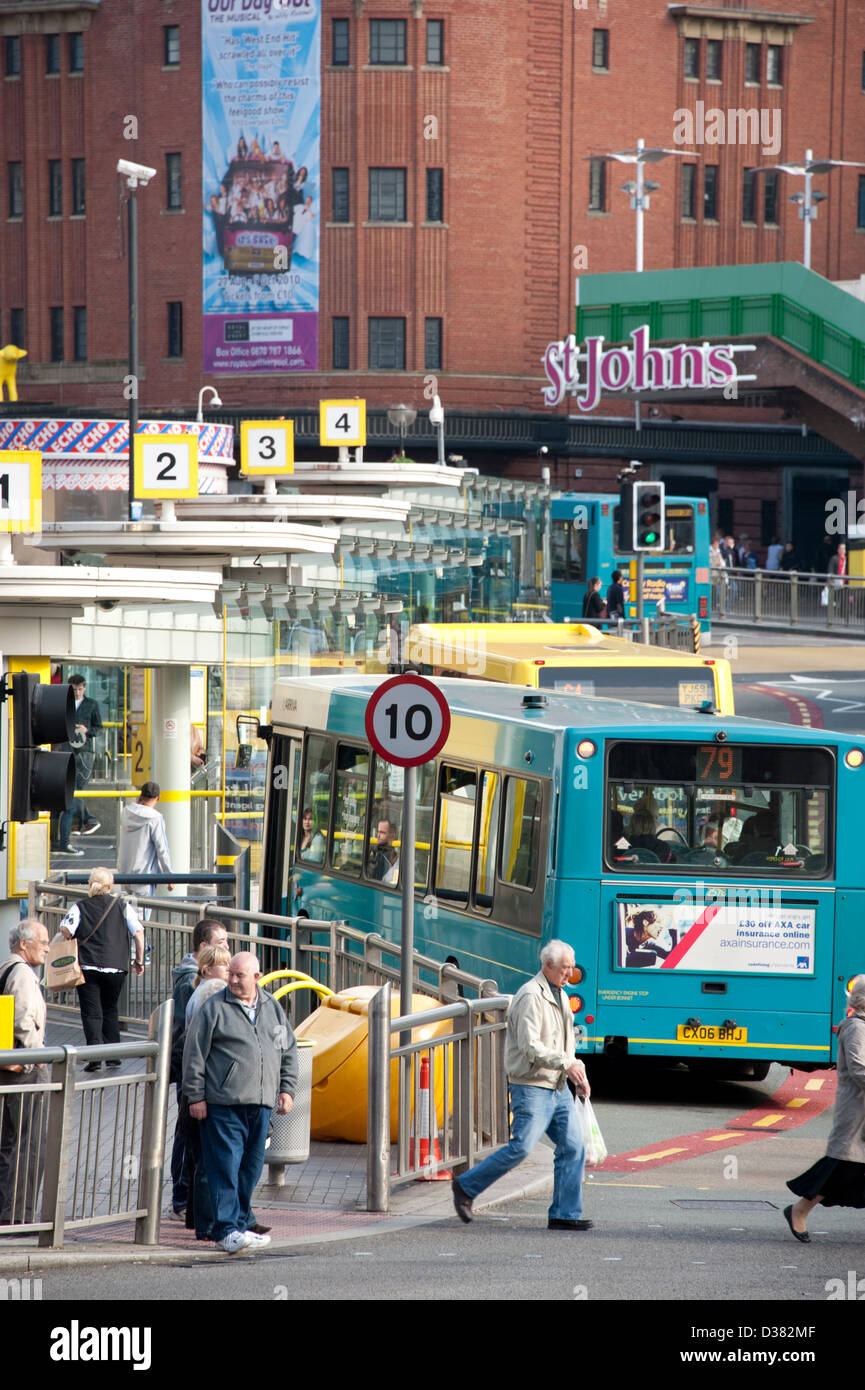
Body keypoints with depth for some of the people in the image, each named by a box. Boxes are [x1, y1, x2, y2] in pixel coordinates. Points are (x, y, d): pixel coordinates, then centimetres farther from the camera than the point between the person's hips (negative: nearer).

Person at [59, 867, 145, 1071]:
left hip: (87, 968, -2)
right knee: (110, 1011, 18)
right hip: (116, 968, 2)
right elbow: (138, 932, -2)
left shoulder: (79, 907, 3)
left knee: (91, 1013, -1)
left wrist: (72, 953, 5)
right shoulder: (123, 907, 5)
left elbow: (66, 929, -11)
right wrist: (139, 960, 8)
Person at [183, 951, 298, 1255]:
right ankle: (227, 1229, -9)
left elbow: (288, 1051, 21)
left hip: (261, 1104, 5)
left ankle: (240, 1225, 18)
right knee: (225, 1166, -8)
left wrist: (287, 1089, 12)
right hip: (223, 1104, -5)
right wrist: (196, 1096, -6)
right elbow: (194, 1054, -2)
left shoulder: (273, 1009, 13)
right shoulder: (214, 1009, -1)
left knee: (251, 1168, 9)